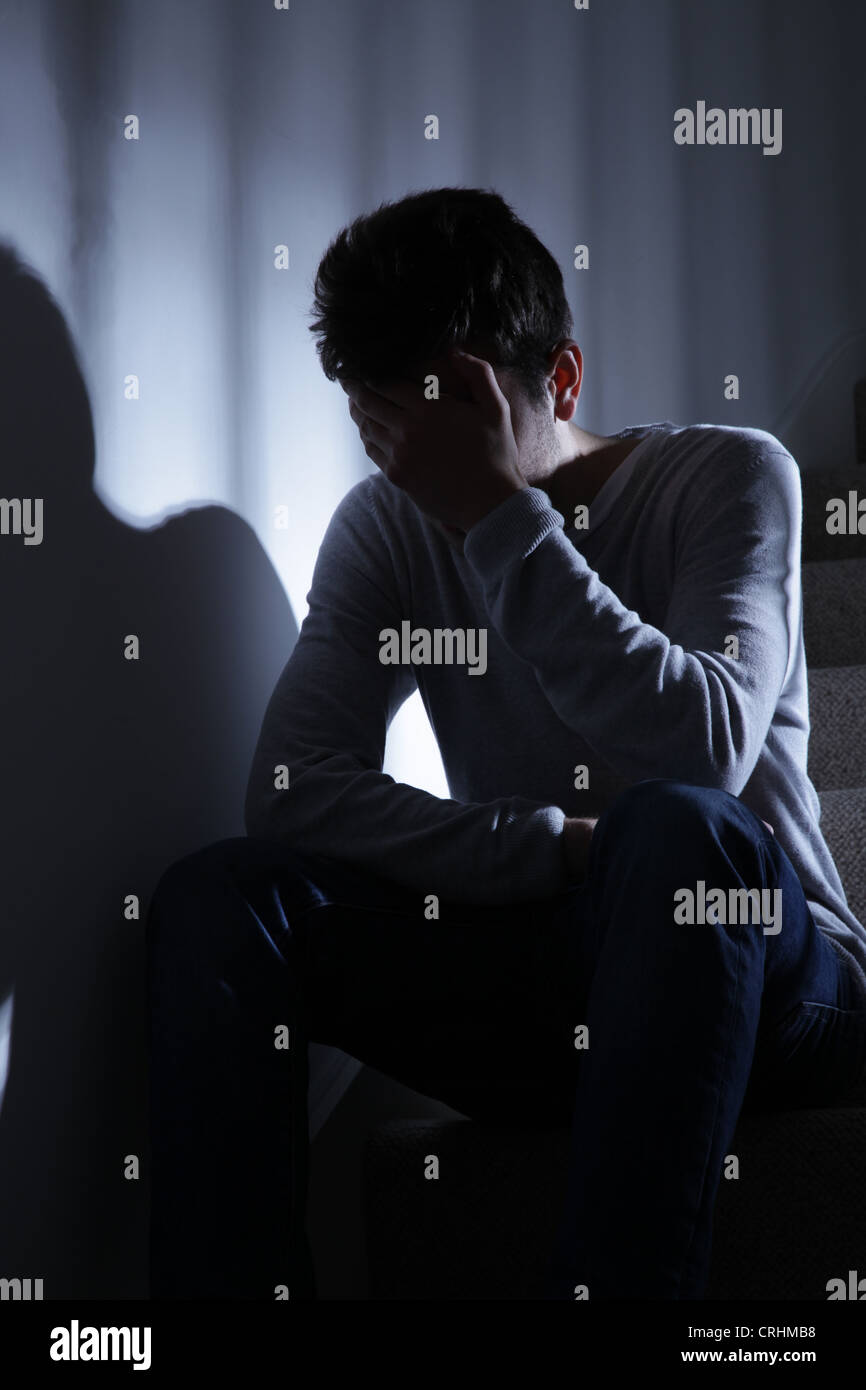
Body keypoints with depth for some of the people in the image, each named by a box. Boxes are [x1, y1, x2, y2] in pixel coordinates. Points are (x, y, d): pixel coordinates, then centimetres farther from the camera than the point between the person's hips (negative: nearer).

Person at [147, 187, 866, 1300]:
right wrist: (558, 847, -20)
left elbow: (705, 752, -25)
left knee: (676, 827, -37)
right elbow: (291, 789, -10)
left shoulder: (729, 477, -7)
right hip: (545, 978, 4)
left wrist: (502, 514, -24)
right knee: (212, 900, -17)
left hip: (767, 979, -3)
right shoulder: (386, 525, 4)